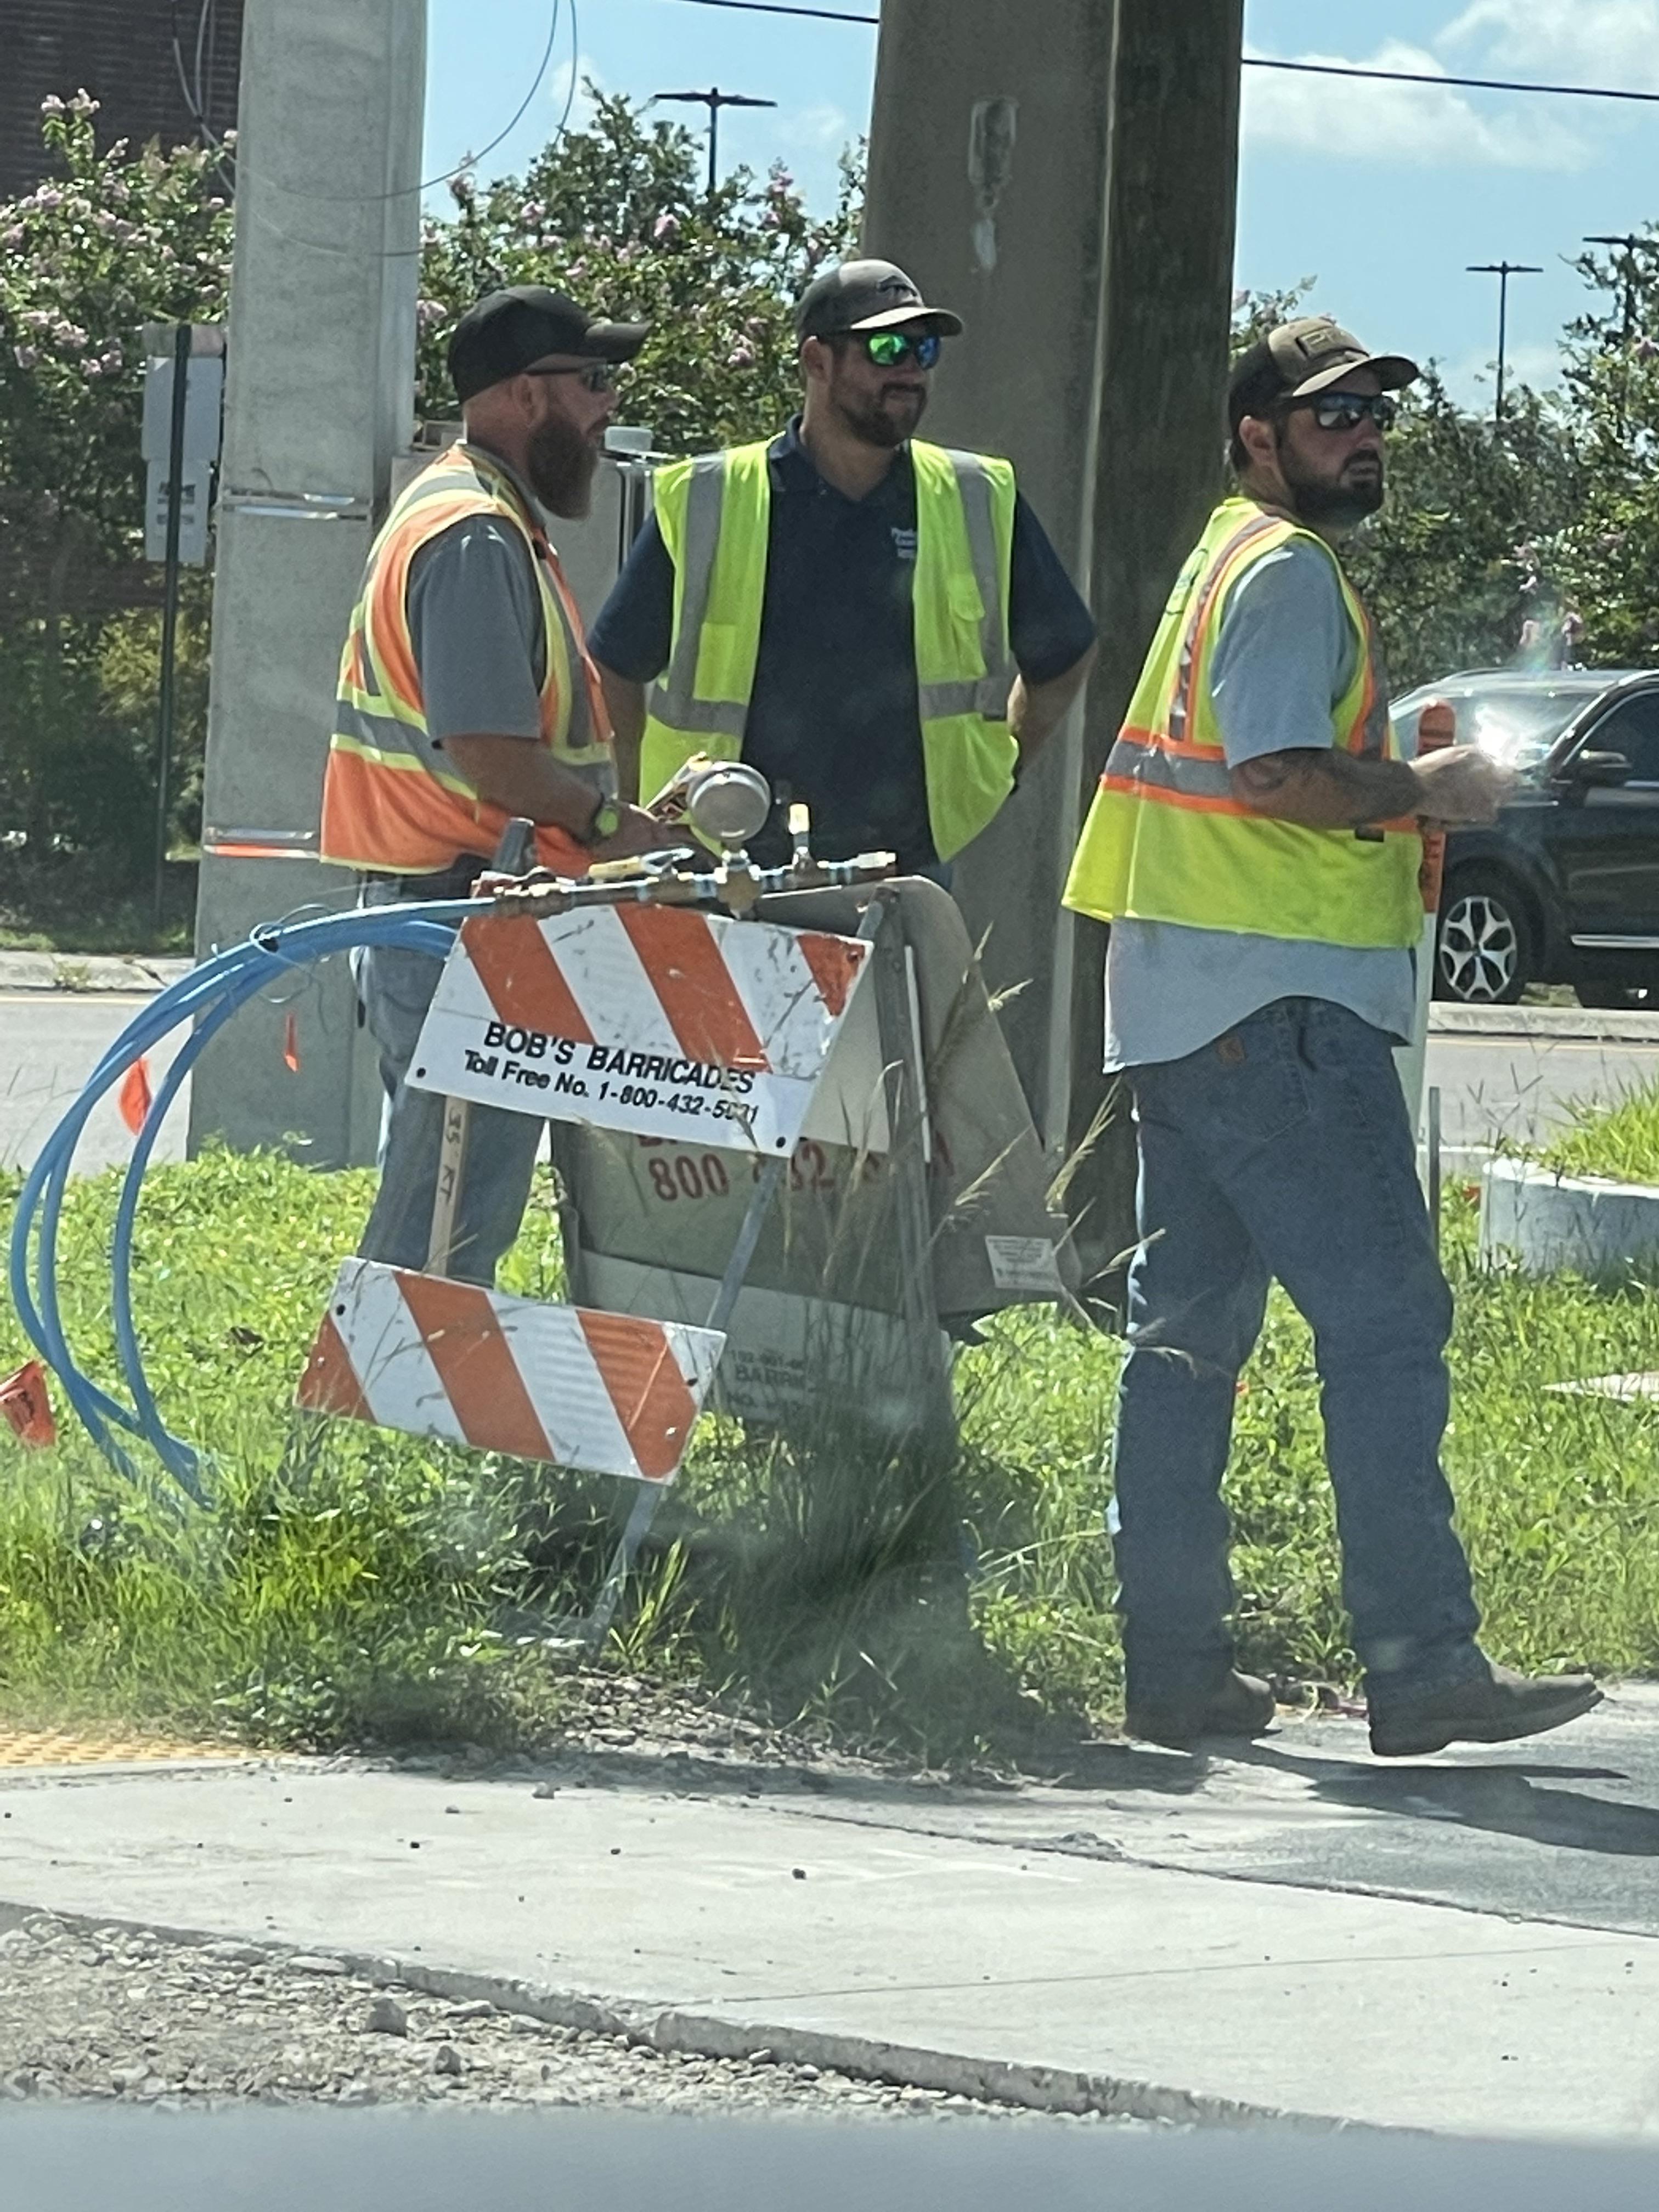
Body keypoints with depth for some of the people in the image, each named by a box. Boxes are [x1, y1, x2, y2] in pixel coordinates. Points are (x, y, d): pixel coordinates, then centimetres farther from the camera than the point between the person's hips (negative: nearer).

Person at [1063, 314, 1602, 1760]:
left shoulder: (1232, 561, 22)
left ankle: (1176, 1665, 12)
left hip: (1185, 1013, 11)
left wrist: (1399, 788, 15)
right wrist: (1426, 790, -9)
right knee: (1387, 1319, -11)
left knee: (1192, 1328, 10)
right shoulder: (1288, 570, -10)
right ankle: (1421, 1665, -15)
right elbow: (1280, 773, -21)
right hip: (1281, 1004, -11)